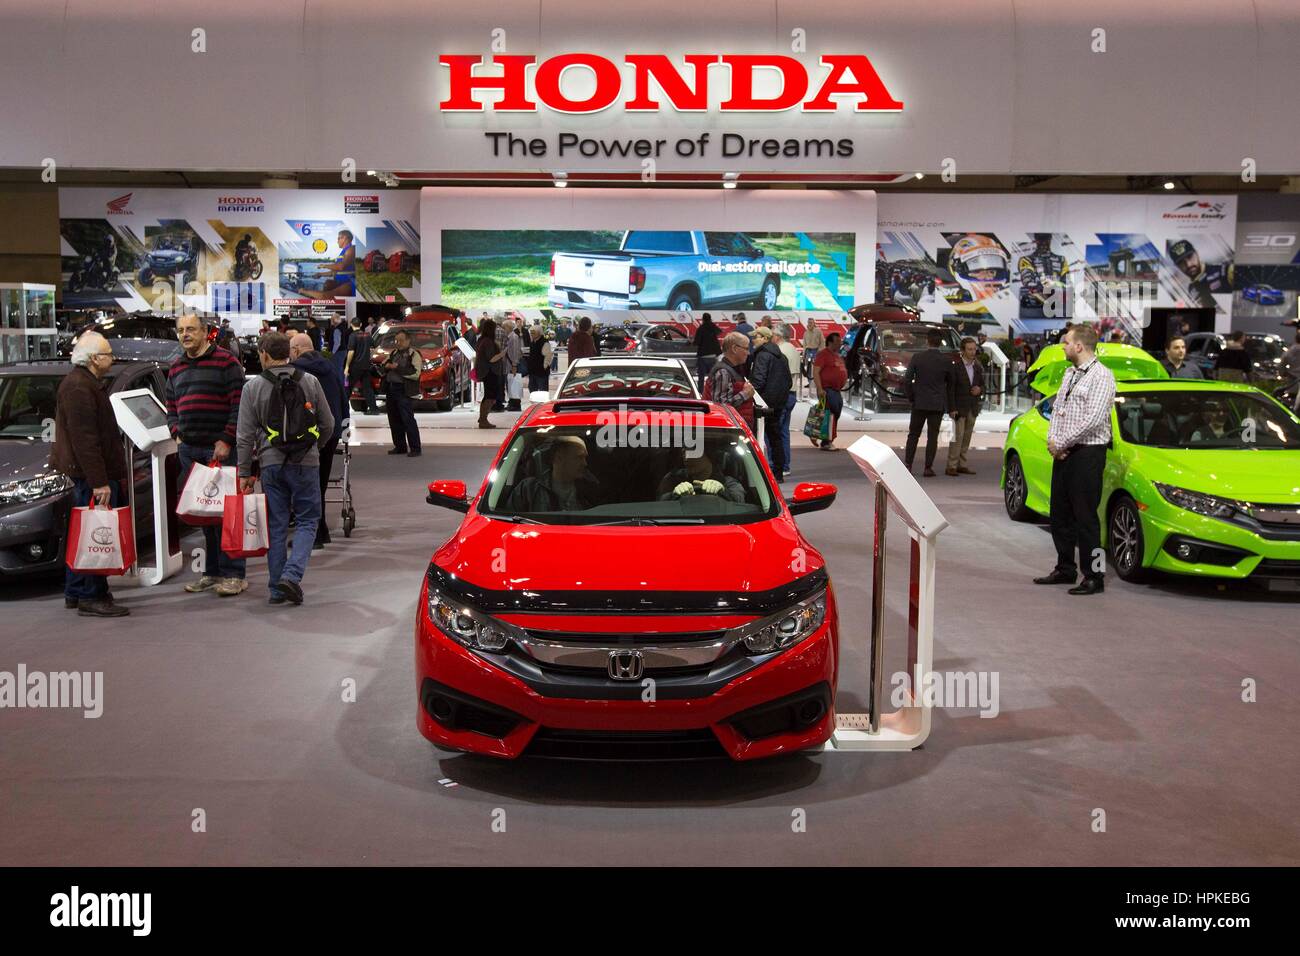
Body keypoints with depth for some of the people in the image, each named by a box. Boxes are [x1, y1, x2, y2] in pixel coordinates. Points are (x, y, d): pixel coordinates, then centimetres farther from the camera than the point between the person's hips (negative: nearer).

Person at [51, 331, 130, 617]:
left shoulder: (85, 384, 19)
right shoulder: (79, 387, -16)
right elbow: (84, 440, -22)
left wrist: (112, 474, 27)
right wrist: (99, 481, -24)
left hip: (89, 475, 11)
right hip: (93, 475, -11)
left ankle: (75, 593, 25)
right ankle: (91, 597, -5)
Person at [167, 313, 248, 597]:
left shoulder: (226, 362, -3)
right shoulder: (176, 368, 18)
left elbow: (239, 404, -8)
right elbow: (171, 408, 24)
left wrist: (227, 440, -13)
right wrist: (176, 434, 8)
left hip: (220, 448, -6)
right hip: (189, 450, 6)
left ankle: (233, 574, -1)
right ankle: (212, 572, 16)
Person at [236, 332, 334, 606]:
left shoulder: (253, 387, -1)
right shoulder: (310, 382, 1)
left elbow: (246, 435, 0)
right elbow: (328, 424, 7)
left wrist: (245, 472, 7)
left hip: (271, 463, 1)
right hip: (306, 462, -1)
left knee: (276, 525, 9)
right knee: (307, 521, 8)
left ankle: (276, 588, 12)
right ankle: (292, 574, -11)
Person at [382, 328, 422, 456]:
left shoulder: (414, 355, -4)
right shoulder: (394, 353, 19)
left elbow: (415, 374, -16)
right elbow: (382, 366, 25)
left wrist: (398, 368, -17)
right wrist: (387, 366, 1)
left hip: (403, 390, -8)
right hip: (390, 389, 8)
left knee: (408, 419, -11)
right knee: (394, 420, 10)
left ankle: (415, 448, -8)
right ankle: (400, 446, 20)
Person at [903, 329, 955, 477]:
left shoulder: (917, 357, -6)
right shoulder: (946, 361, -3)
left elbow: (906, 380, -8)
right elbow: (950, 385, 4)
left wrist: (910, 397, 6)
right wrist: (951, 408, 12)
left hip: (919, 403, 0)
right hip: (938, 404, 0)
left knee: (913, 434, 11)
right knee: (932, 436, 5)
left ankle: (908, 465, 8)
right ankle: (928, 468, 4)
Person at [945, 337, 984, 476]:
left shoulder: (978, 367, 10)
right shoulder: (956, 367, -9)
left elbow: (982, 384, 19)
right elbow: (950, 389, -10)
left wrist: (980, 389, -6)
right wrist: (952, 408, -16)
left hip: (972, 407, 6)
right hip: (959, 407, -6)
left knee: (967, 437, 9)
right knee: (958, 436, -10)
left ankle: (961, 464, 16)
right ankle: (951, 466, -7)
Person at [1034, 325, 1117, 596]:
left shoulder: (1101, 376, -11)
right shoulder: (1070, 373, 16)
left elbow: (1094, 420, -20)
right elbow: (1057, 408, 17)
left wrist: (1061, 443, -15)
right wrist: (1052, 439, -1)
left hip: (1087, 454, -9)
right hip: (1063, 453, 9)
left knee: (1085, 517, -7)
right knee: (1060, 514, 13)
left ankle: (1094, 576, 0)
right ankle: (1065, 569, 25)